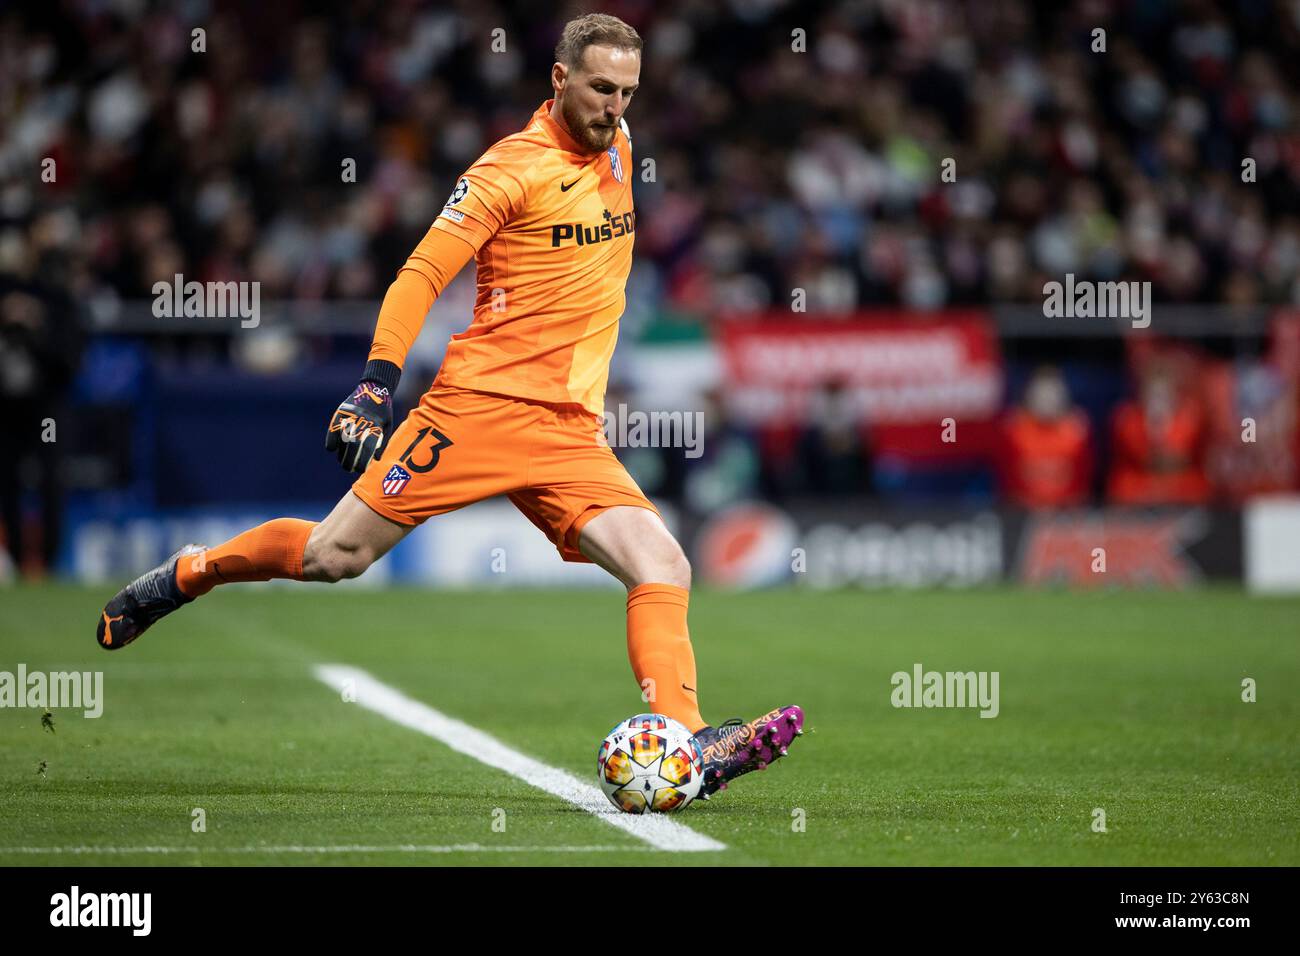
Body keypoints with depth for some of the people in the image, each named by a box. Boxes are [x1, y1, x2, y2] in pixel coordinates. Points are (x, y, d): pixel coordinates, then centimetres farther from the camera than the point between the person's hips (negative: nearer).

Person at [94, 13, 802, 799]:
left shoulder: (617, 148, 13)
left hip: (570, 433, 6)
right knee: (335, 556, -3)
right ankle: (188, 573, 21)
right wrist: (376, 386, -19)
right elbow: (421, 276, -11)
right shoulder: (513, 166, -8)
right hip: (481, 403, -6)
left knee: (665, 570, -14)